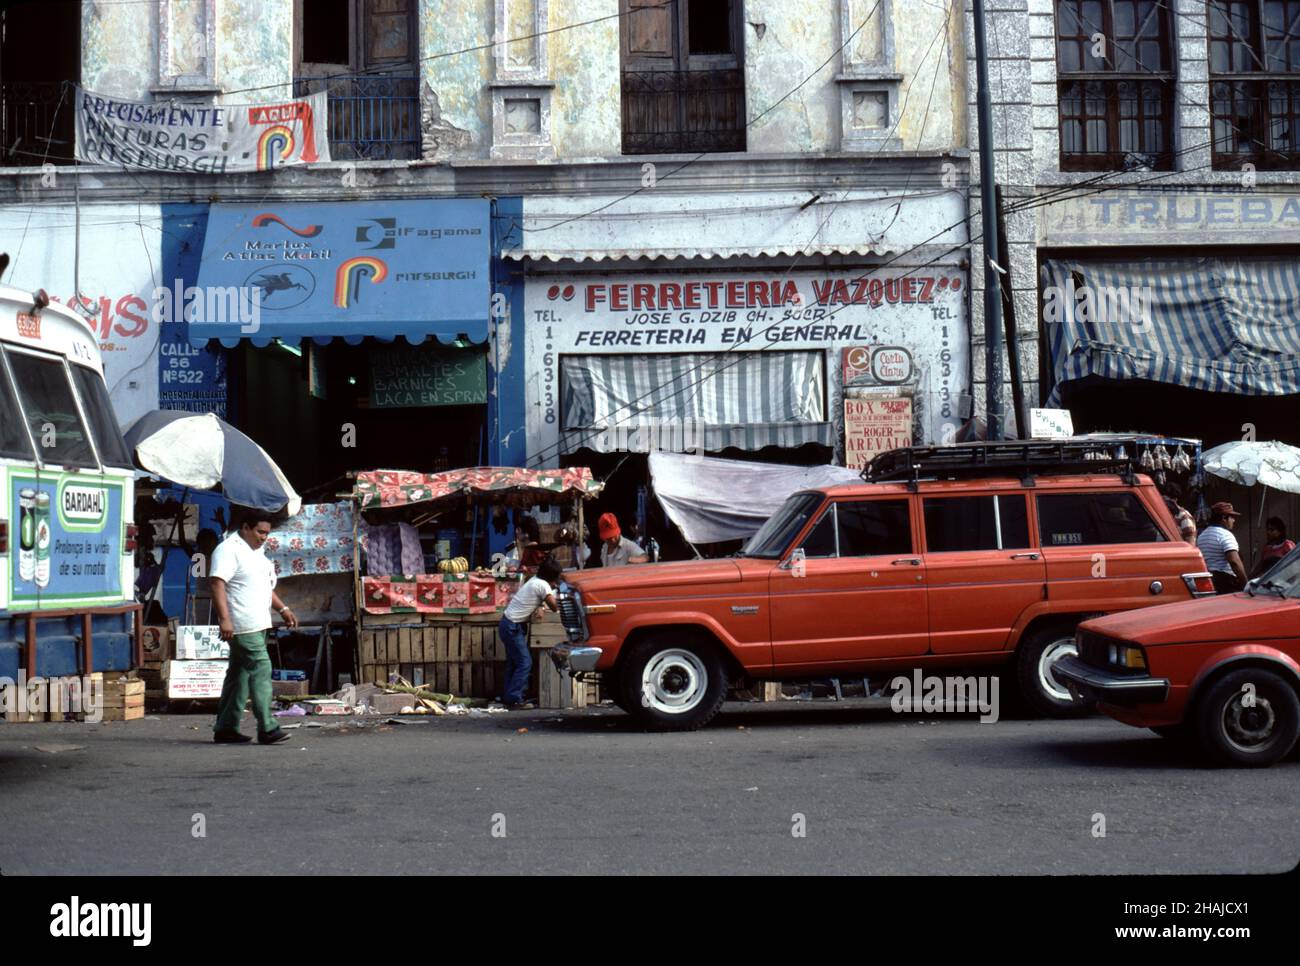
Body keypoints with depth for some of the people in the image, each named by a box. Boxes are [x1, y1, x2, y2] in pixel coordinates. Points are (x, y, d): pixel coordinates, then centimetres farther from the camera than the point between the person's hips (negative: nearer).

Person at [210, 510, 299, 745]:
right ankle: (267, 728, -12)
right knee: (260, 669, -13)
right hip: (243, 626, -10)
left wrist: (282, 609, 22)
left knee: (240, 673, 11)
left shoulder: (256, 551, 20)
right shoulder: (228, 549, -11)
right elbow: (217, 582, -21)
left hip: (258, 624, 10)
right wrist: (224, 618, -29)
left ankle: (225, 728, 16)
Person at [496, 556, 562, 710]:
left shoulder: (534, 580, 10)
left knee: (513, 662, 14)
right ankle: (514, 700, -8)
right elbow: (554, 607, -13)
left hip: (508, 624, 10)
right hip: (513, 627, -10)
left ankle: (508, 697, 18)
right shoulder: (543, 585, -16)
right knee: (524, 662, -7)